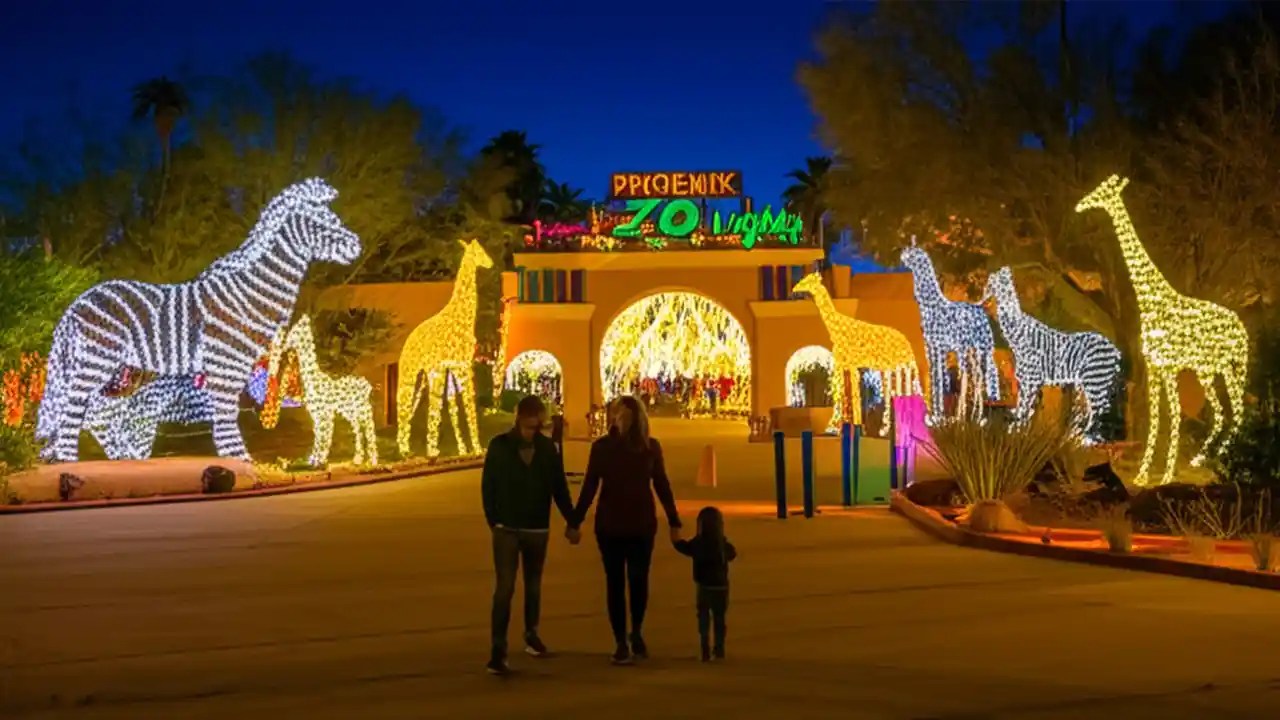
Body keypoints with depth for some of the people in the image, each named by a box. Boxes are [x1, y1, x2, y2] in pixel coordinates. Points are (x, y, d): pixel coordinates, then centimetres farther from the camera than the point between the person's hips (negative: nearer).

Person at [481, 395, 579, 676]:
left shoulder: (548, 447, -2)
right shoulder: (499, 446, -6)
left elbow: (559, 488, 2)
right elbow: (487, 486, -1)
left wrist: (572, 522, 2)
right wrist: (493, 521, -2)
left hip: (538, 529, 2)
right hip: (506, 529, -2)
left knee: (533, 585, 16)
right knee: (504, 589, -9)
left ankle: (531, 635, 35)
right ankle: (497, 651, -8)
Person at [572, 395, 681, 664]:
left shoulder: (651, 447, -3)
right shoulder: (601, 447, -4)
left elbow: (662, 485, 3)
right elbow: (589, 487, 0)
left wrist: (674, 522, 3)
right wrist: (575, 521, -3)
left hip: (642, 525, 0)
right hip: (609, 526, 0)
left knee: (639, 581, 4)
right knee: (615, 584, 4)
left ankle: (636, 633, 29)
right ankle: (621, 644, 12)